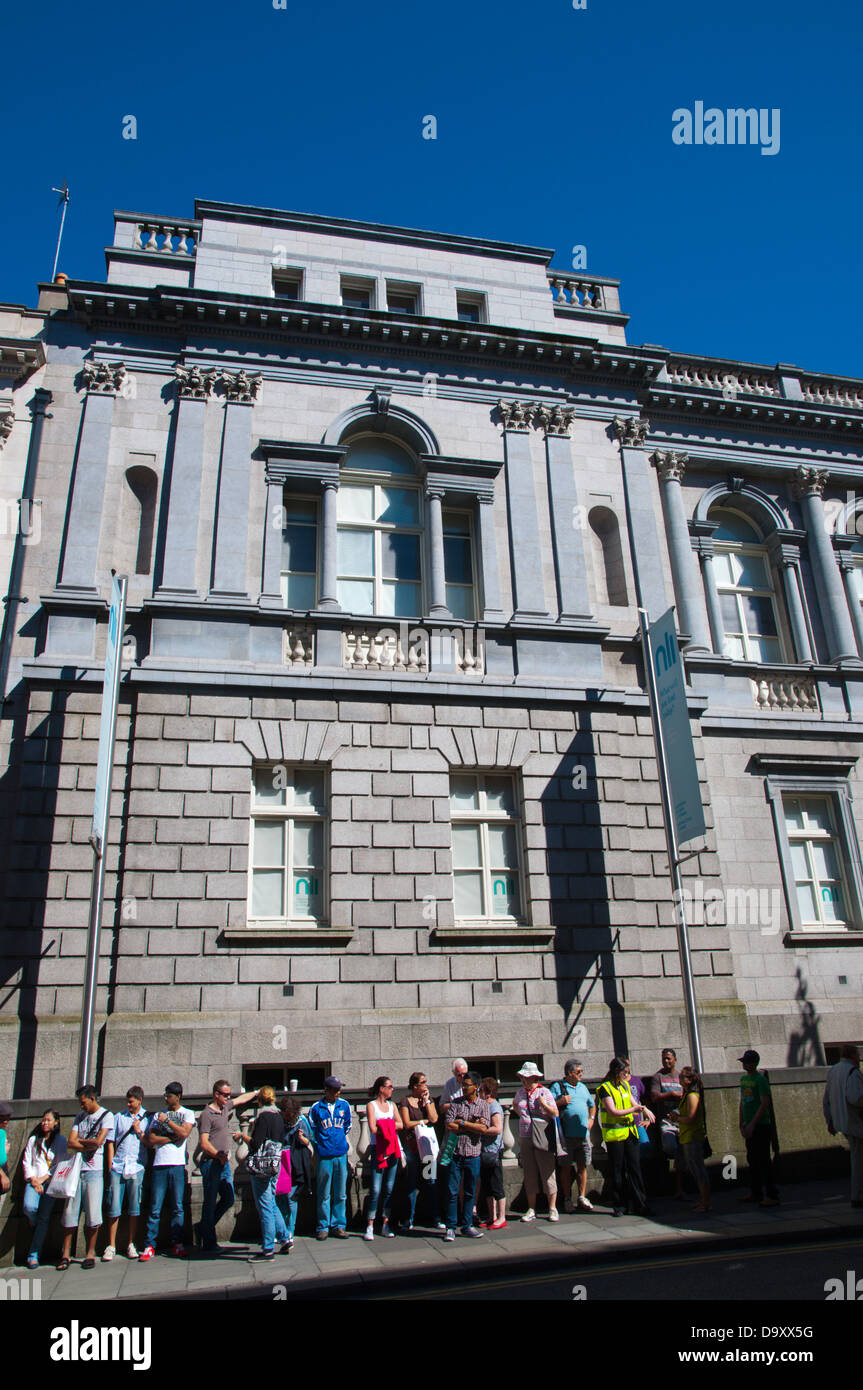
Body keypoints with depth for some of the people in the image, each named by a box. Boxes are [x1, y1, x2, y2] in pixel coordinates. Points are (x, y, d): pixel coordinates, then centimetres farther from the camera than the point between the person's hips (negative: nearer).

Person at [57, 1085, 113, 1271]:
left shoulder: (106, 1116, 0)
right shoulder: (80, 1116, 15)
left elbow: (98, 1141, -11)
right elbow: (71, 1143, 6)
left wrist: (80, 1140, 3)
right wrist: (88, 1146, -8)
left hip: (94, 1170, -4)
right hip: (76, 1168, 4)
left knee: (92, 1213, -3)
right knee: (70, 1211, 2)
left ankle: (90, 1253, 10)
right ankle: (65, 1254, 11)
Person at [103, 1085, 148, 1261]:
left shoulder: (147, 1119, 8)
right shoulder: (119, 1117, 11)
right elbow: (111, 1142, 10)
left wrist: (139, 1131, -6)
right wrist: (110, 1166, 2)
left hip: (136, 1168, -1)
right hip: (117, 1168, 1)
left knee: (134, 1209, 3)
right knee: (114, 1208, 0)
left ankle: (131, 1245, 13)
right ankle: (111, 1246, 11)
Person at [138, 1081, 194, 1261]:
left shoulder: (187, 1114, 9)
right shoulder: (158, 1115, 13)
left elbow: (184, 1133, -8)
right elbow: (151, 1140, 3)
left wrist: (167, 1120, -6)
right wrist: (173, 1138, -4)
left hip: (178, 1165, -1)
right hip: (159, 1165, 1)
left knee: (178, 1208, 1)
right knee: (155, 1208, -2)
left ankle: (177, 1244, 9)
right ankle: (150, 1246, 4)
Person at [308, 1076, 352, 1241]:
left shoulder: (344, 1105, 5)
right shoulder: (316, 1108, -1)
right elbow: (311, 1131, 8)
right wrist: (317, 1149, 9)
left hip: (341, 1154, 2)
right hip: (324, 1156, -2)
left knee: (341, 1194, 7)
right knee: (324, 1194, 3)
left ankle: (338, 1225, 16)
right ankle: (323, 1226, 13)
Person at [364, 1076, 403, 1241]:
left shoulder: (391, 1104, 14)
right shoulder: (371, 1105, -1)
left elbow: (400, 1125, 4)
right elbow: (373, 1128, -12)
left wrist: (385, 1124, -8)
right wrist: (390, 1125, -4)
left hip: (393, 1148, 5)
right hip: (378, 1149, -5)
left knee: (389, 1188, 7)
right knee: (376, 1190, -7)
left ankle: (385, 1224, 14)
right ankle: (370, 1226, 0)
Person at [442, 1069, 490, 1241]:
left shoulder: (483, 1105, 3)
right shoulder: (455, 1102, 3)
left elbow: (484, 1128, -11)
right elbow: (449, 1126, -8)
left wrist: (462, 1123, -9)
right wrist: (473, 1125, -9)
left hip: (473, 1155, 0)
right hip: (455, 1153, 0)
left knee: (470, 1193, 9)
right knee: (452, 1192, 1)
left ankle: (467, 1225, 22)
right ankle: (450, 1227, 12)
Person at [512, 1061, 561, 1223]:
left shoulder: (544, 1092, -4)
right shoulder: (520, 1093, 9)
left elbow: (555, 1114, -5)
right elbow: (515, 1105, 29)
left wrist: (544, 1104, -18)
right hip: (525, 1138, 4)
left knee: (547, 1172, -2)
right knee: (529, 1174, 8)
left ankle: (552, 1209, 8)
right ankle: (531, 1210, 16)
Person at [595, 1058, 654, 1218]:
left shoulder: (625, 1085, 11)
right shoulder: (605, 1088, -11)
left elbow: (633, 1103, 22)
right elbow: (613, 1112, -17)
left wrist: (645, 1110, 2)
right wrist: (633, 1110, -15)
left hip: (630, 1132, 6)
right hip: (614, 1134, -6)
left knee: (635, 1168, 3)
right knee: (616, 1171, 3)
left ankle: (640, 1205, 9)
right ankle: (618, 1206, 15)